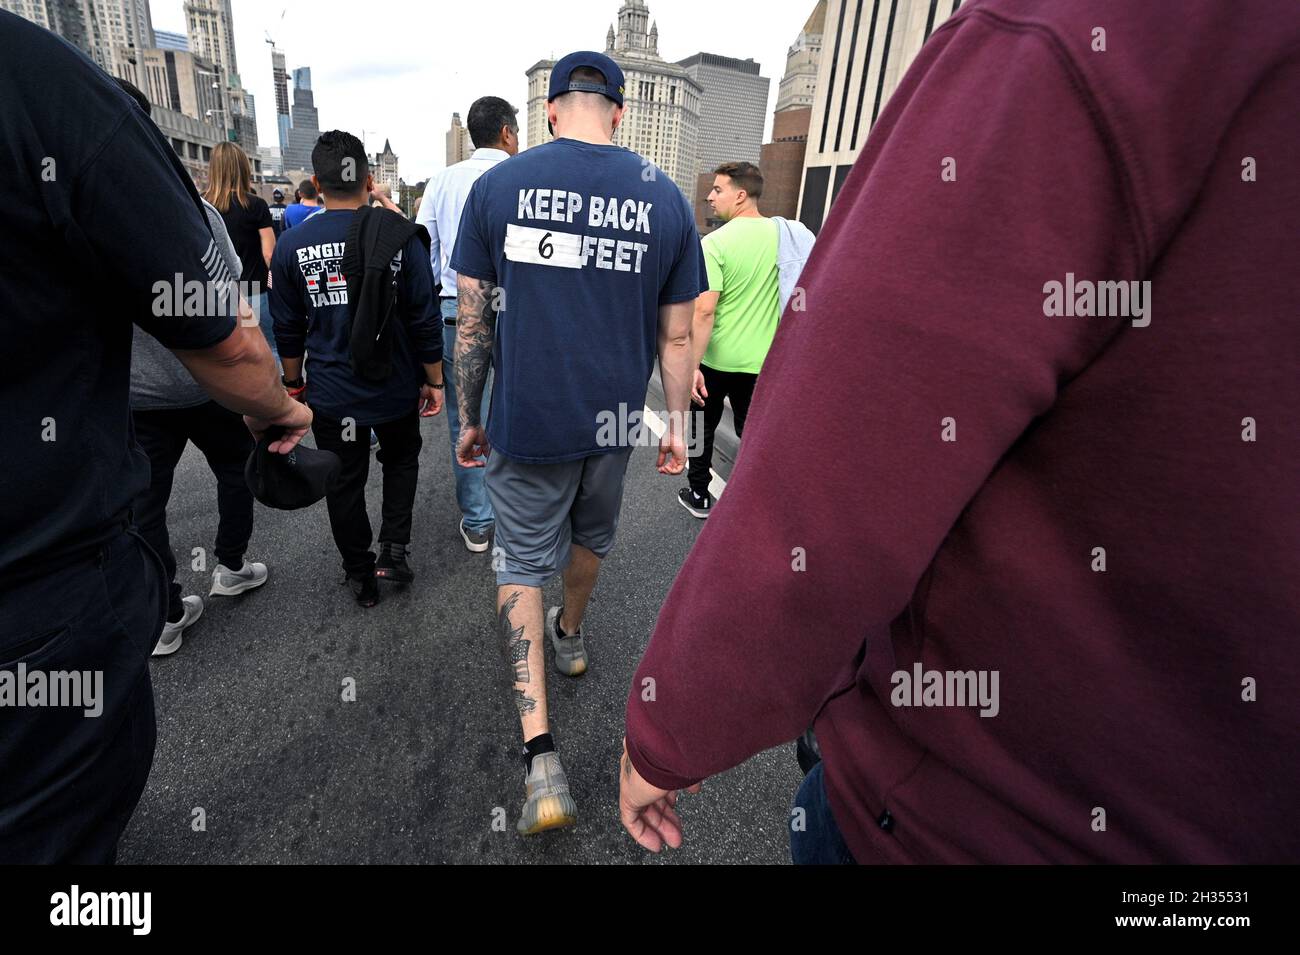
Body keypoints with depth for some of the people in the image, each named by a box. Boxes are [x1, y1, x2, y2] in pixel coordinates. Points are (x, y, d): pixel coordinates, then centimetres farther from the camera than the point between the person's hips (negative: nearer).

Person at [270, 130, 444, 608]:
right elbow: (424, 318, -8)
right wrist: (434, 380, 2)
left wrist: (294, 383, 16)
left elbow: (288, 331, 2)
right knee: (401, 460, 25)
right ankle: (394, 549, 14)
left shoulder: (292, 245, -6)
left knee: (344, 482, 14)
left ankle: (361, 577, 26)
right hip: (396, 388, 0)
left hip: (331, 393, 1)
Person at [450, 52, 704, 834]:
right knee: (591, 536, 26)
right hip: (613, 421, 2)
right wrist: (678, 424, 10)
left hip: (525, 421, -1)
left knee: (524, 562, 10)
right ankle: (572, 635, 53)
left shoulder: (498, 185, -3)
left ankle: (540, 752, 6)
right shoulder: (666, 197, -1)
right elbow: (676, 335, 1)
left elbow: (472, 322, -2)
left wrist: (469, 418, 8)